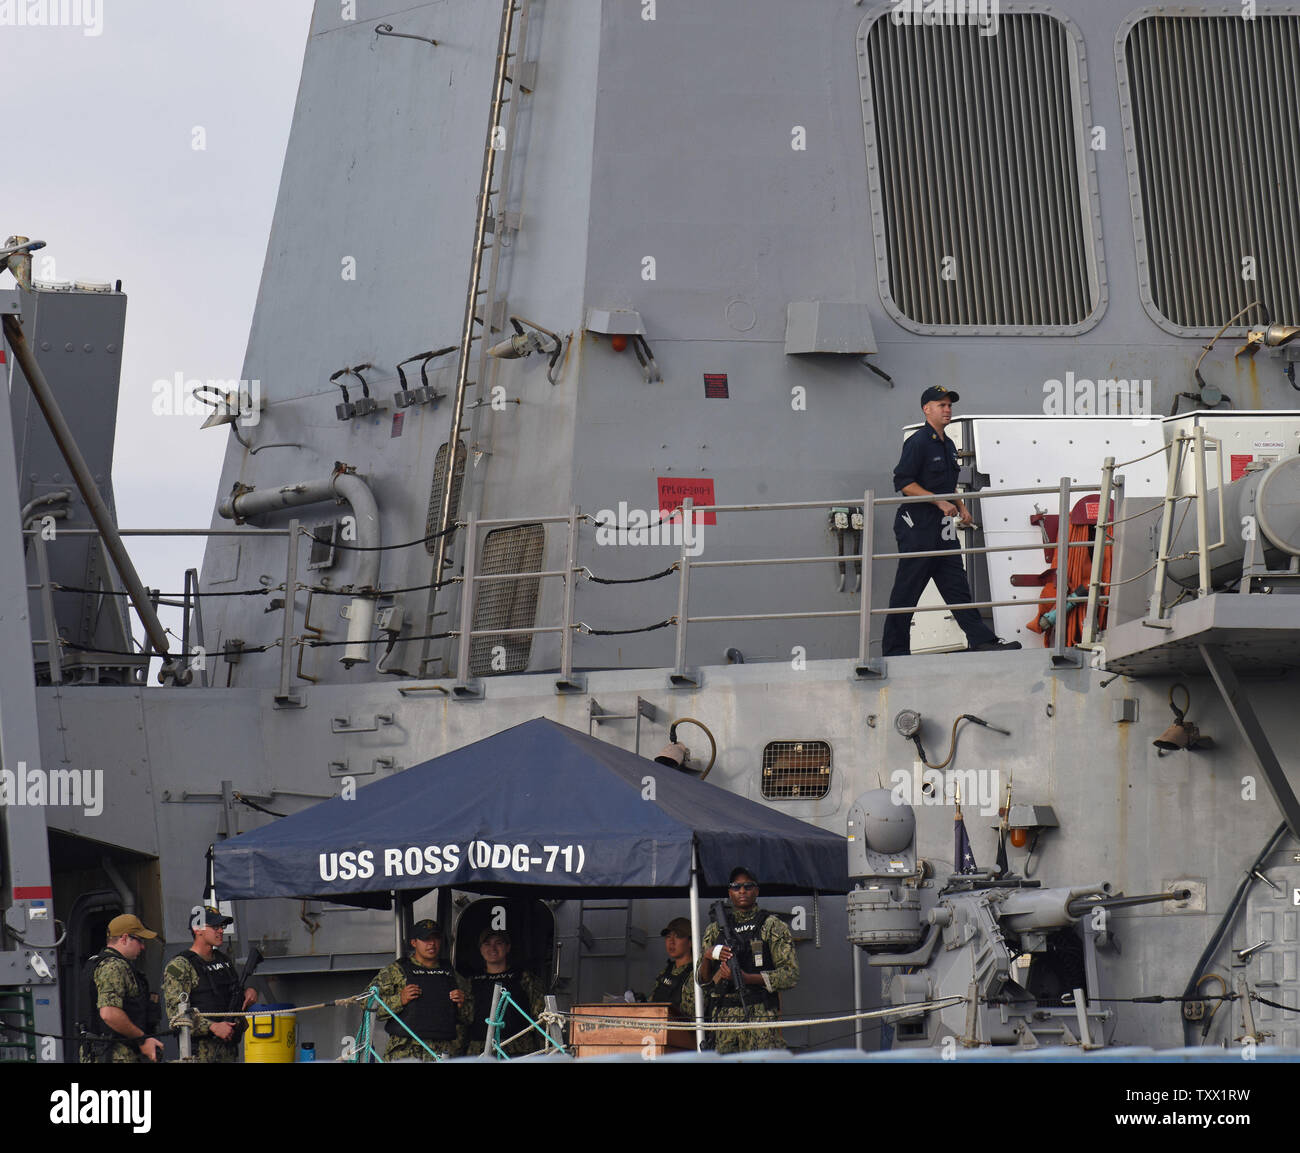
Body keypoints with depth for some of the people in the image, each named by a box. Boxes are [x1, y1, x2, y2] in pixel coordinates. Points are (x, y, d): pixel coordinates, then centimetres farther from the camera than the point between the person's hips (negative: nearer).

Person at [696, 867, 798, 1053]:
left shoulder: (772, 926, 6)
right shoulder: (715, 930, 18)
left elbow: (791, 975, -2)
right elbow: (702, 980, 17)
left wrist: (747, 978, -13)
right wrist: (708, 957, -5)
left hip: (761, 1017, -4)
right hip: (723, 1020, 4)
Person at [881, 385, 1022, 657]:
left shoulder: (948, 446, 17)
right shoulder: (917, 442, -11)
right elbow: (903, 482, -17)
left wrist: (961, 508, 13)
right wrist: (940, 502, -20)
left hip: (943, 528, 9)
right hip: (917, 526, -9)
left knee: (957, 587, 5)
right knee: (907, 591, -4)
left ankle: (981, 640, 2)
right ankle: (894, 651, 1)